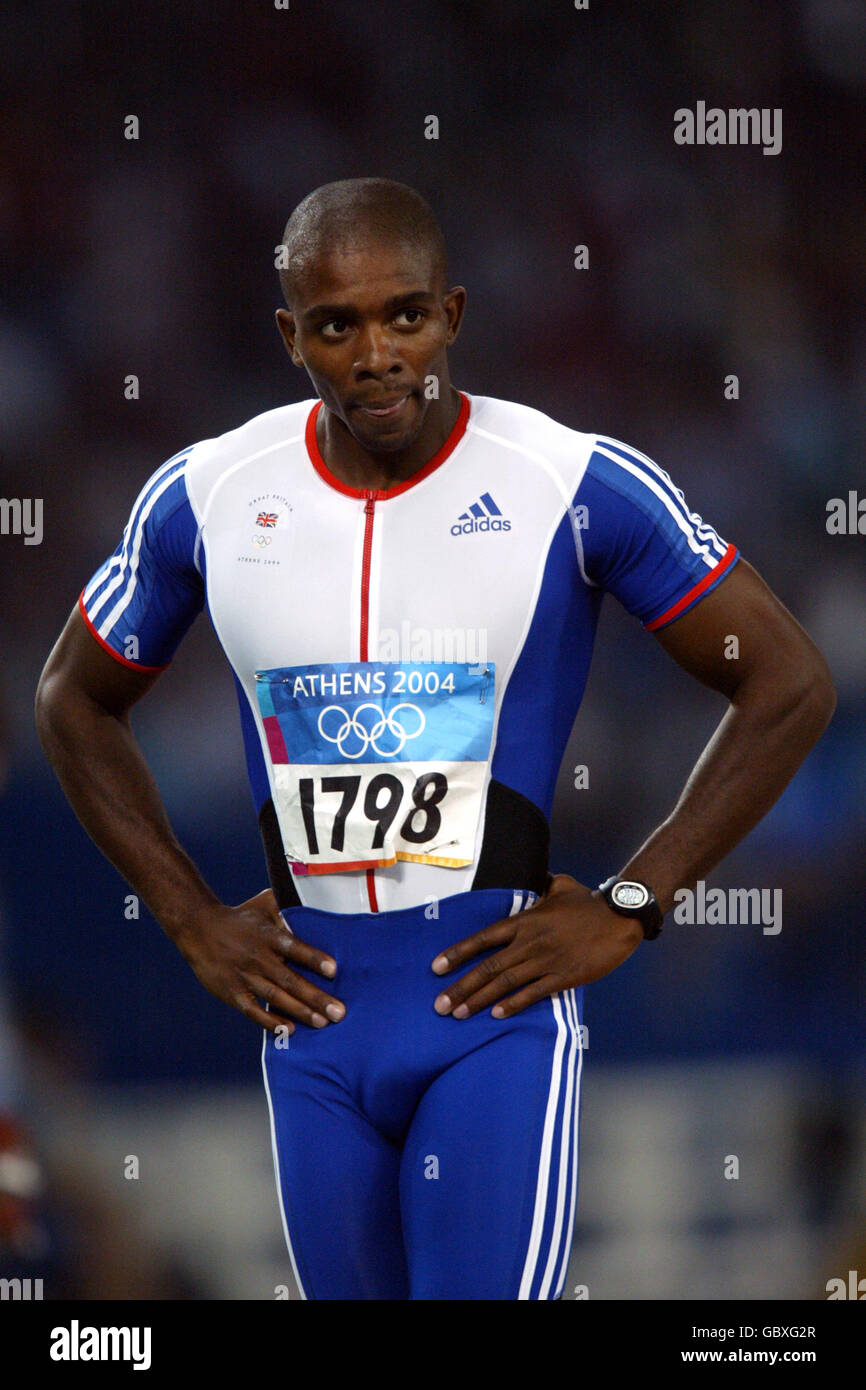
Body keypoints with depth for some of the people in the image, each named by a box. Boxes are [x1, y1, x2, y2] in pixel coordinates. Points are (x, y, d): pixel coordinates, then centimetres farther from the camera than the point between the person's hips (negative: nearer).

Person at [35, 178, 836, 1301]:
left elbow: (789, 687, -2)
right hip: (314, 1013, 4)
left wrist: (629, 908, -6)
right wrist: (192, 921, 8)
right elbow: (77, 701, 18)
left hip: (498, 1006, -4)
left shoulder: (576, 486, -8)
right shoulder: (208, 499, 2)